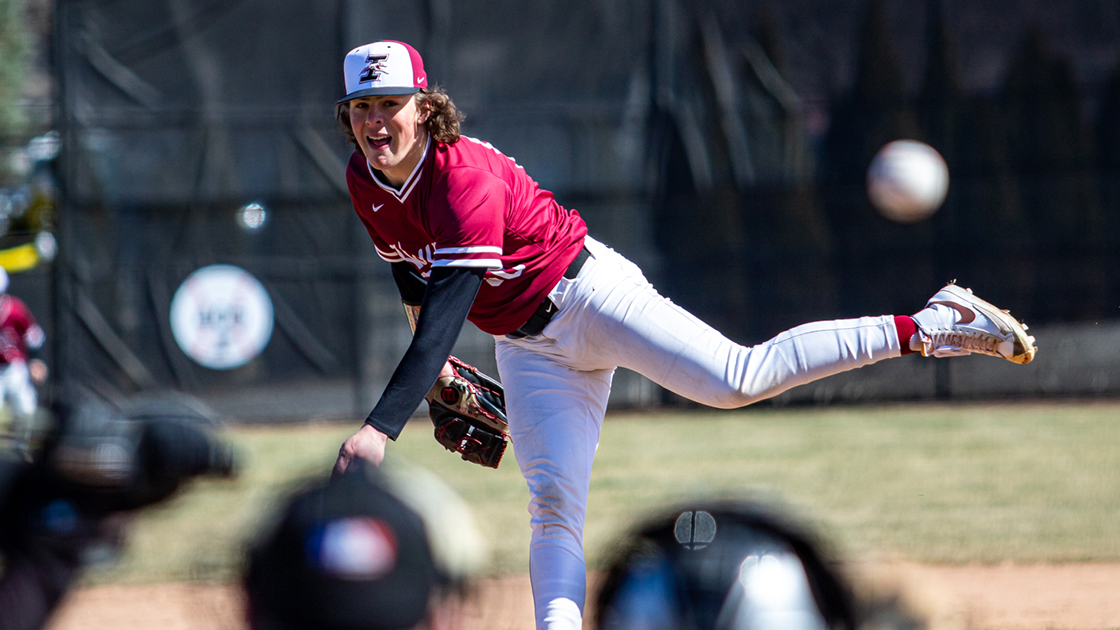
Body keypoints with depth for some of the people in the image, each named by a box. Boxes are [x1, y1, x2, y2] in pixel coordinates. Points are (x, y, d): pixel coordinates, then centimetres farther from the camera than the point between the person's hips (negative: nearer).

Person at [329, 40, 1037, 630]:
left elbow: (447, 314, -34)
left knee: (738, 379, -23)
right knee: (554, 500, -6)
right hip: (528, 350, 8)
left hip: (585, 292, -8)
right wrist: (438, 368, 18)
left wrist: (381, 428, -40)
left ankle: (930, 325, -19)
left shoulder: (466, 178, -27)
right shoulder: (365, 179, -2)